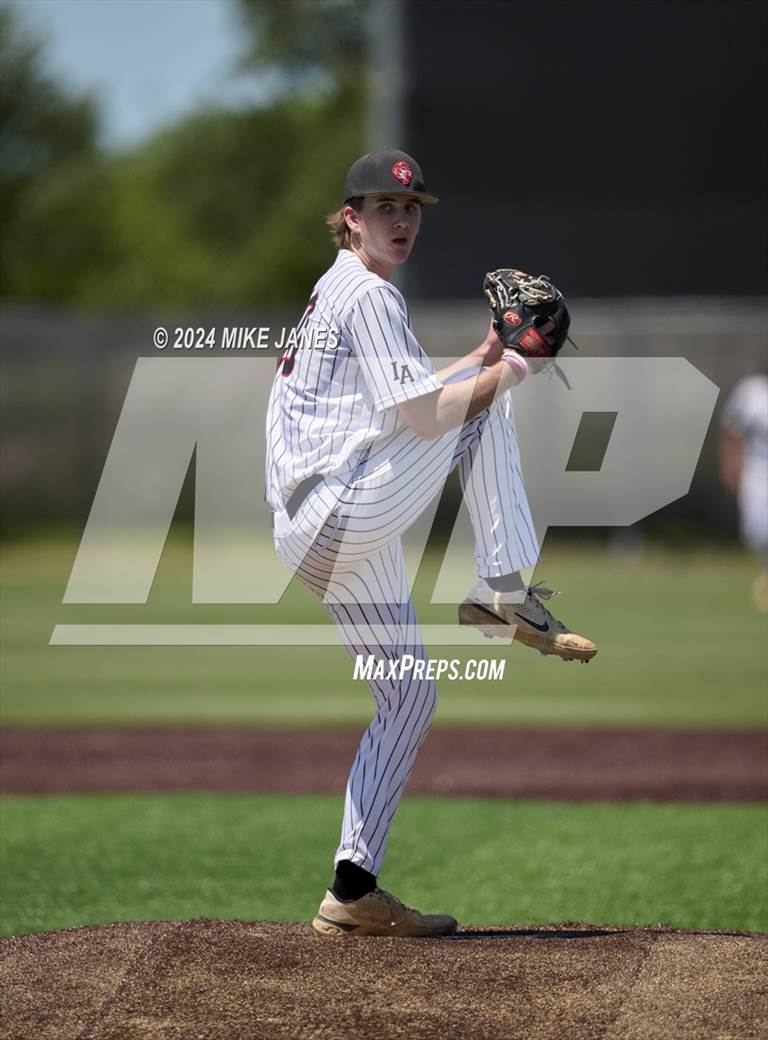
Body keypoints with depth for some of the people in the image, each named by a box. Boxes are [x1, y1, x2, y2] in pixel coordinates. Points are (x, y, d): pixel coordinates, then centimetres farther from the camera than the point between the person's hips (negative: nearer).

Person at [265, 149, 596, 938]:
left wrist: (481, 355, 19)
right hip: (348, 511, -10)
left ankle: (353, 893, 9)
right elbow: (426, 417, -15)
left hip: (314, 538, 10)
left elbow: (406, 398, 29)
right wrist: (498, 377, 1)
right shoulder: (368, 296, -8)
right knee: (484, 399, -5)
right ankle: (503, 594, -8)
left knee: (408, 695, 13)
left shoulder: (331, 297, 23)